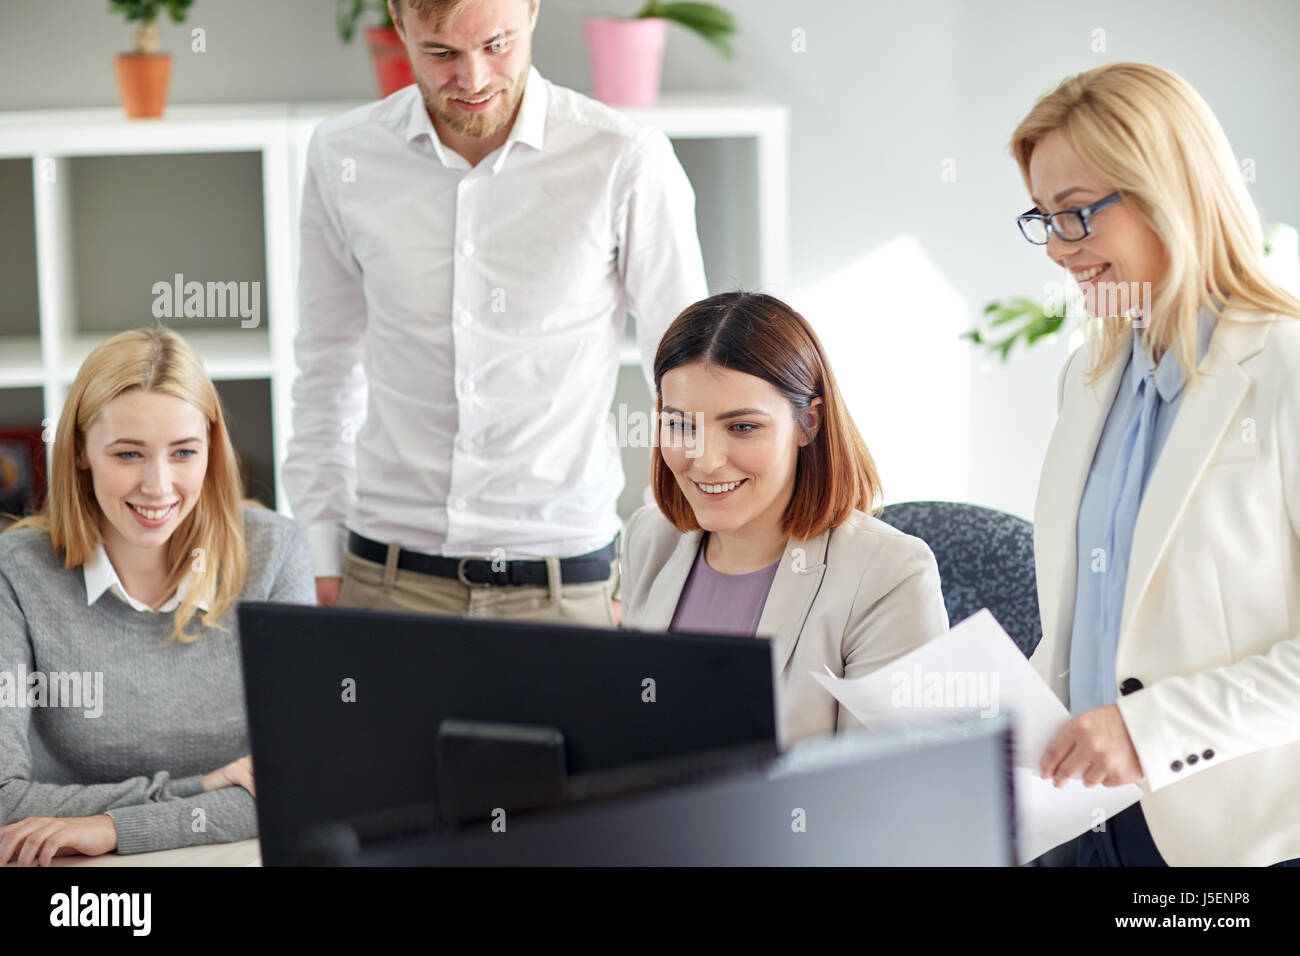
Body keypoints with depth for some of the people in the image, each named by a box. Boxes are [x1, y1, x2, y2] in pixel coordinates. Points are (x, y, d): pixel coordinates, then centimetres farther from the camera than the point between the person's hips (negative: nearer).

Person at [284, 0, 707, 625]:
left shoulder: (626, 163, -7)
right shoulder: (342, 157, 2)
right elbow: (328, 368, 12)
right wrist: (324, 561, 9)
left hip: (563, 584, -2)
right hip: (388, 573, 2)